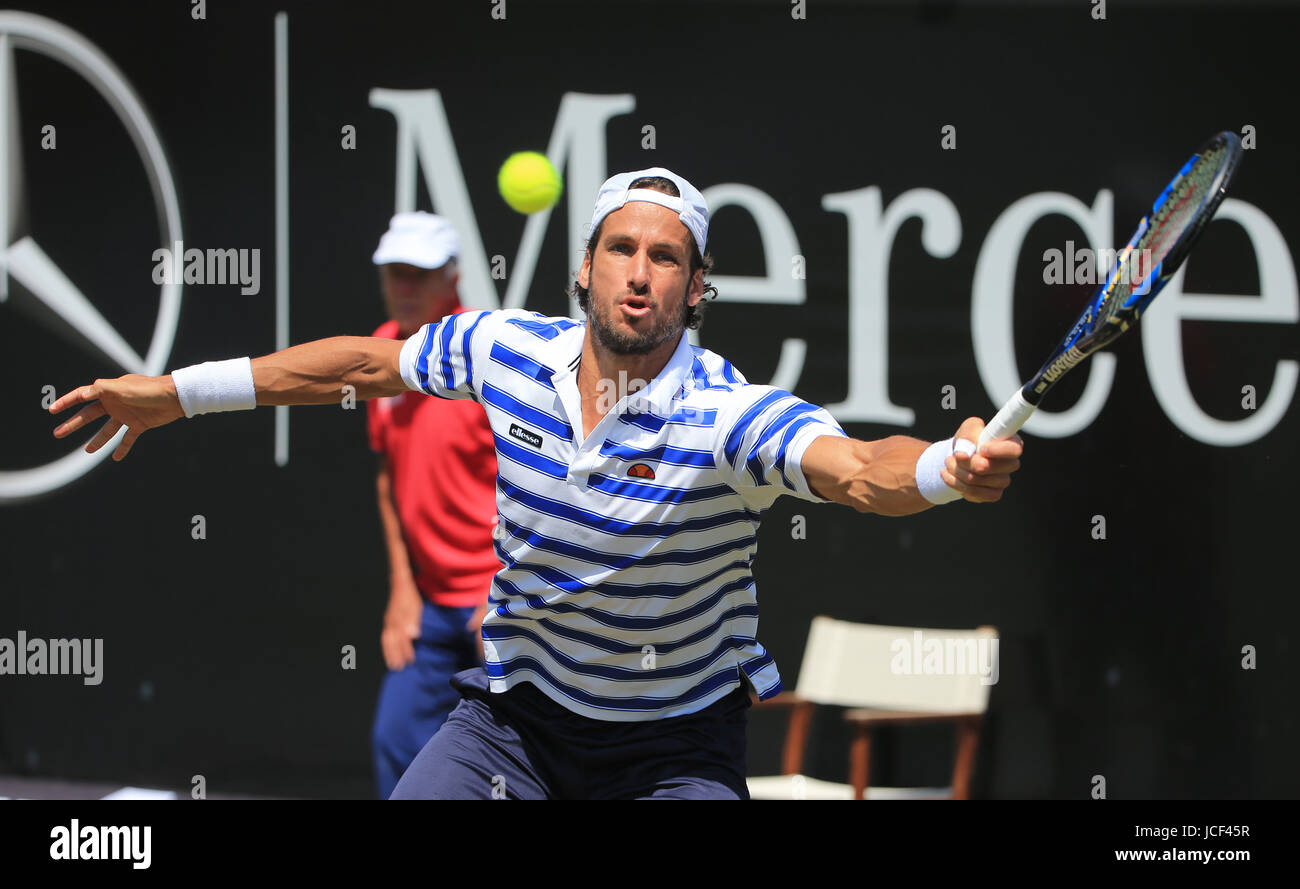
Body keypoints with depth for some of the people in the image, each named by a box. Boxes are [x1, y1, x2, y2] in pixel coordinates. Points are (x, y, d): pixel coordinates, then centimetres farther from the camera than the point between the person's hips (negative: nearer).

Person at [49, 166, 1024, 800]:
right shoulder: (510, 349, -9)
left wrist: (952, 466, -66)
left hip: (679, 743, -3)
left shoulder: (731, 414, -24)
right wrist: (172, 393, 13)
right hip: (516, 709, 3)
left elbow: (858, 467, -42)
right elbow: (368, 362, 8)